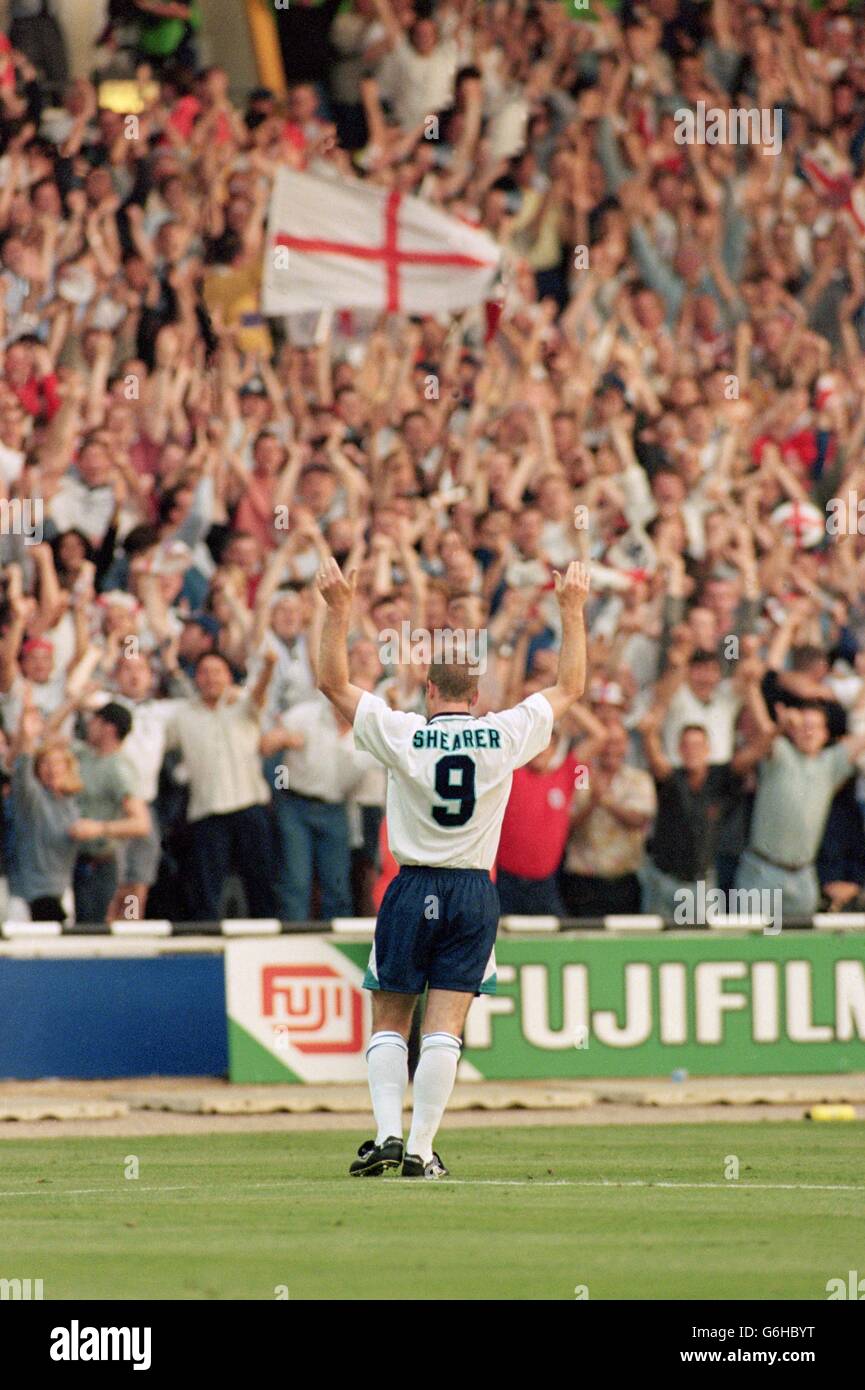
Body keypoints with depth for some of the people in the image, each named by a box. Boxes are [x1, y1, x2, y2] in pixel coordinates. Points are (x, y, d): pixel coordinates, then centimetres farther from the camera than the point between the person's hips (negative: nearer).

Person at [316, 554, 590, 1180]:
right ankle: (421, 1149, -5)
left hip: (412, 891, -1)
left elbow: (334, 682, 1)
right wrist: (573, 610, 18)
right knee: (445, 1027, 0)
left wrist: (339, 610, 3)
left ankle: (388, 1133, -5)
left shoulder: (403, 735, -6)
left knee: (390, 1022, 9)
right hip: (475, 893, 1)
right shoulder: (504, 736, -2)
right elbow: (570, 687, 12)